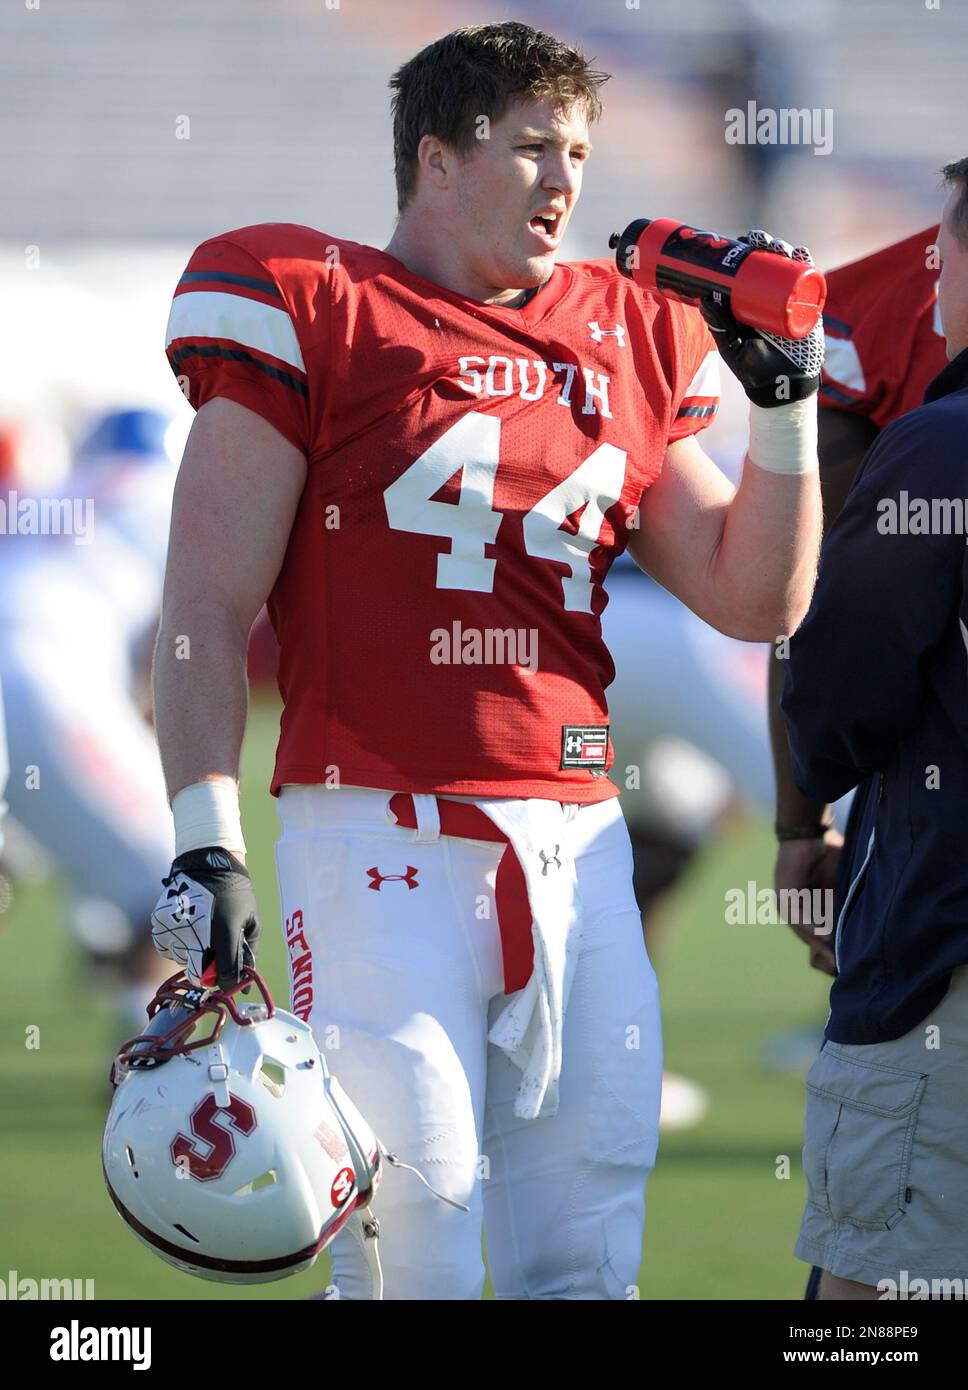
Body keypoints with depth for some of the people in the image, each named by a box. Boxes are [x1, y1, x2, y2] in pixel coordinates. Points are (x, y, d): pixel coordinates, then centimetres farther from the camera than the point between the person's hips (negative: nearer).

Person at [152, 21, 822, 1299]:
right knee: (413, 1244, -11)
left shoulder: (626, 345, 17)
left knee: (582, 1254, 5)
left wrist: (785, 410, 8)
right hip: (381, 839, -6)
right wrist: (205, 842, -11)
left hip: (576, 844, 6)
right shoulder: (313, 314, 0)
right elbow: (210, 607, -3)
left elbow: (755, 601, 20)